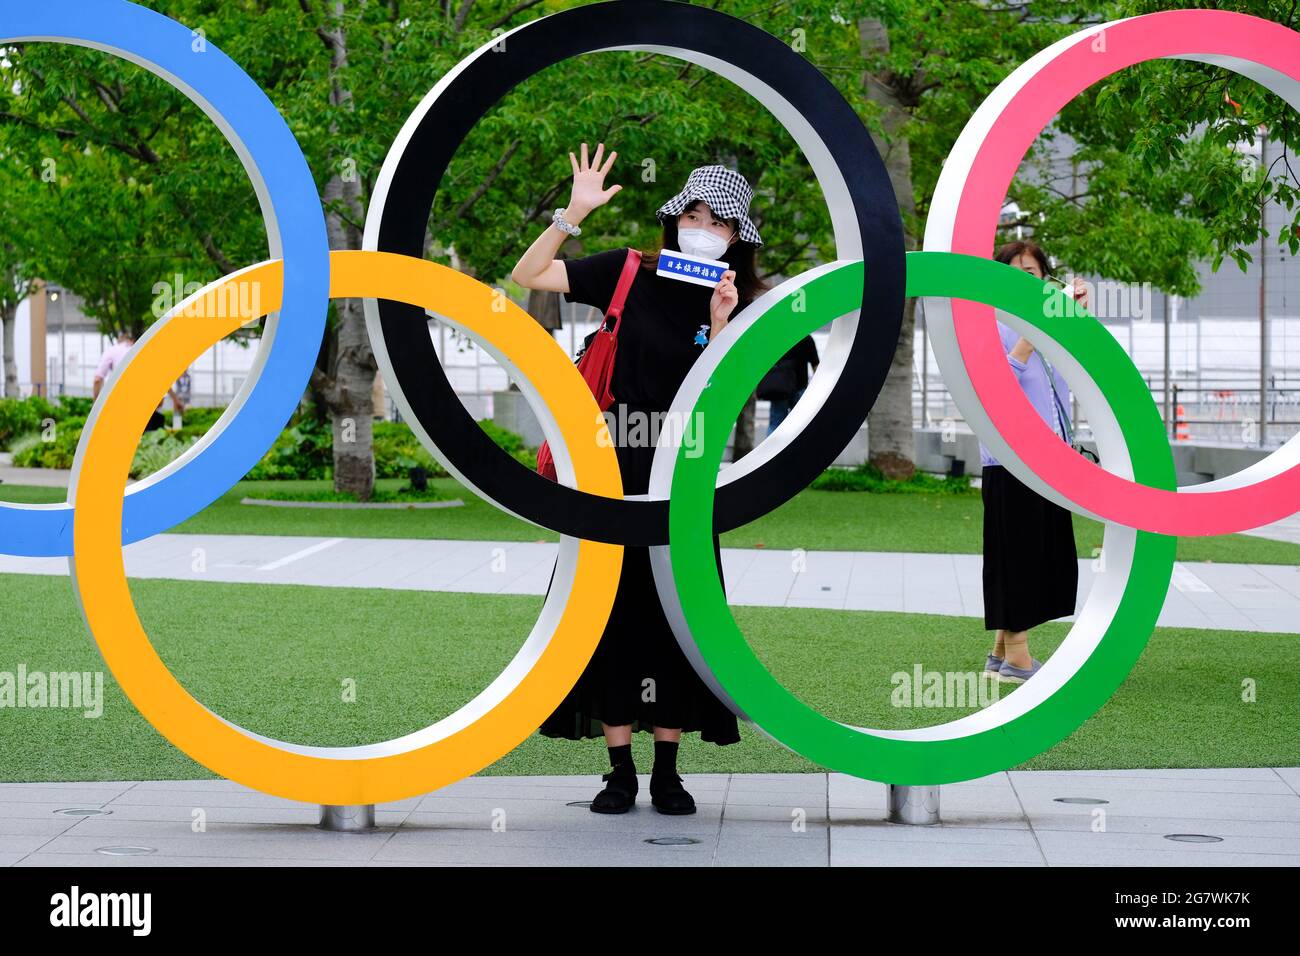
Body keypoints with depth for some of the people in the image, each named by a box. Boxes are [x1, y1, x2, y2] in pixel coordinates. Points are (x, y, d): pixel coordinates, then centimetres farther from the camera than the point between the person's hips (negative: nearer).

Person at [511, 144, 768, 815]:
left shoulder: (737, 304, 2)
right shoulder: (630, 274, 0)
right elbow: (526, 276, -4)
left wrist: (720, 325, -21)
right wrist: (574, 213, -15)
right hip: (611, 472, -1)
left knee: (674, 617, 3)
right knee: (612, 611, 1)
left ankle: (667, 773, 12)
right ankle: (620, 771, 9)